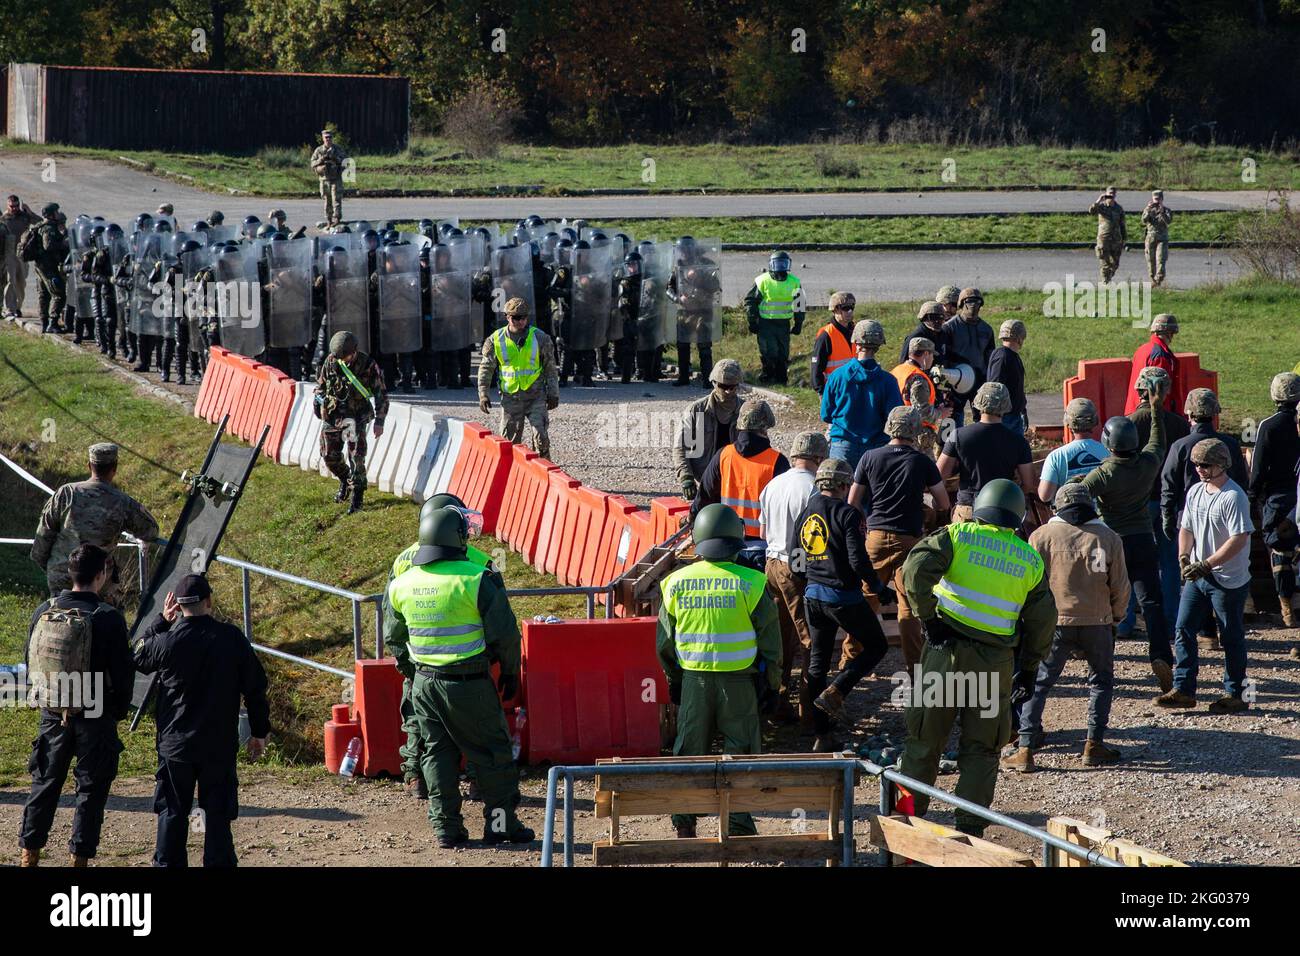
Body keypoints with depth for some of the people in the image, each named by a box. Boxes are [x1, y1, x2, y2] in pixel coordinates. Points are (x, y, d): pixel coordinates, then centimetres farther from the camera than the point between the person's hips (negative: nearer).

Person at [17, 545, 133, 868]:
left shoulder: (44, 612, -1)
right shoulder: (108, 618, -15)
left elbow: (31, 663, 7)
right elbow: (123, 671, -11)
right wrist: (118, 711, 5)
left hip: (52, 716, 4)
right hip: (95, 720, -4)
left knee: (44, 784, 14)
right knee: (91, 789, 7)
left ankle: (29, 853, 16)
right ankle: (79, 857, 8)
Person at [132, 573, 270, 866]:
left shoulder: (166, 641, -12)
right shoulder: (232, 638, -7)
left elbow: (137, 657, 11)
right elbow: (255, 687, -1)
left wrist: (160, 621, 13)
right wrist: (260, 732, 10)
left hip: (175, 744, 0)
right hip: (220, 745, 0)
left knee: (172, 812, 10)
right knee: (217, 814, 6)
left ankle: (167, 864, 12)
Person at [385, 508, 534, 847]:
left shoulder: (401, 584, 3)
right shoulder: (476, 580, -14)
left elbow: (394, 638, 15)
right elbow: (504, 633, -10)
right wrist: (510, 673, 5)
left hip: (424, 682, 5)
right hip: (469, 683, -5)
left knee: (437, 753, 13)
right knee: (492, 754, 7)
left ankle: (446, 828, 13)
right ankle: (500, 824, 10)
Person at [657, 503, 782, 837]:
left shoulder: (677, 583, -2)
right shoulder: (750, 584, -10)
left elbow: (665, 642, 7)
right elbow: (770, 640, -6)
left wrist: (674, 679, 21)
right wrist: (772, 685, 5)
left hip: (693, 680, 2)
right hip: (739, 681, -2)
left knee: (690, 750, 13)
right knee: (740, 752, 7)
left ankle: (684, 823, 15)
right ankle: (739, 826, 7)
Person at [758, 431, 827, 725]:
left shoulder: (773, 485, 9)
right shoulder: (813, 488, -15)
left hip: (772, 565, 7)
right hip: (800, 570, -7)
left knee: (779, 638, 15)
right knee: (812, 641, -1)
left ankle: (775, 699, 19)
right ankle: (808, 708, -3)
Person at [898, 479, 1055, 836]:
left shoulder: (958, 535, 0)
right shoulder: (1031, 560, 8)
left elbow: (916, 569, -16)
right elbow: (1042, 620, 10)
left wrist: (927, 618, -9)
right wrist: (1028, 670, 18)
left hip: (946, 650, -1)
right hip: (995, 665, 1)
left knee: (924, 739, 10)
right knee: (980, 751, 10)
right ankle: (970, 829, 7)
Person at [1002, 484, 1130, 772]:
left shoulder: (1042, 535, 0)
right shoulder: (1109, 538, 4)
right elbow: (1120, 586, 7)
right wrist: (1115, 617, 23)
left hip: (1055, 622, -1)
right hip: (1097, 623, 1)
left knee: (1037, 684, 5)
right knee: (1101, 681, 21)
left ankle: (1026, 750, -2)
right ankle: (1094, 745, 16)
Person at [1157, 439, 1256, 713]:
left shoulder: (1233, 497, -16)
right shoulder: (1195, 492, 9)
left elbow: (1239, 539, -22)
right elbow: (1186, 528, 16)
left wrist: (1206, 565, -23)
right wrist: (1184, 558, -3)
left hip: (1228, 580, -7)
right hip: (1196, 577, 7)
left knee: (1231, 637, 4)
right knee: (1184, 629, 4)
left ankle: (1235, 694, 14)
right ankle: (1183, 690, 9)